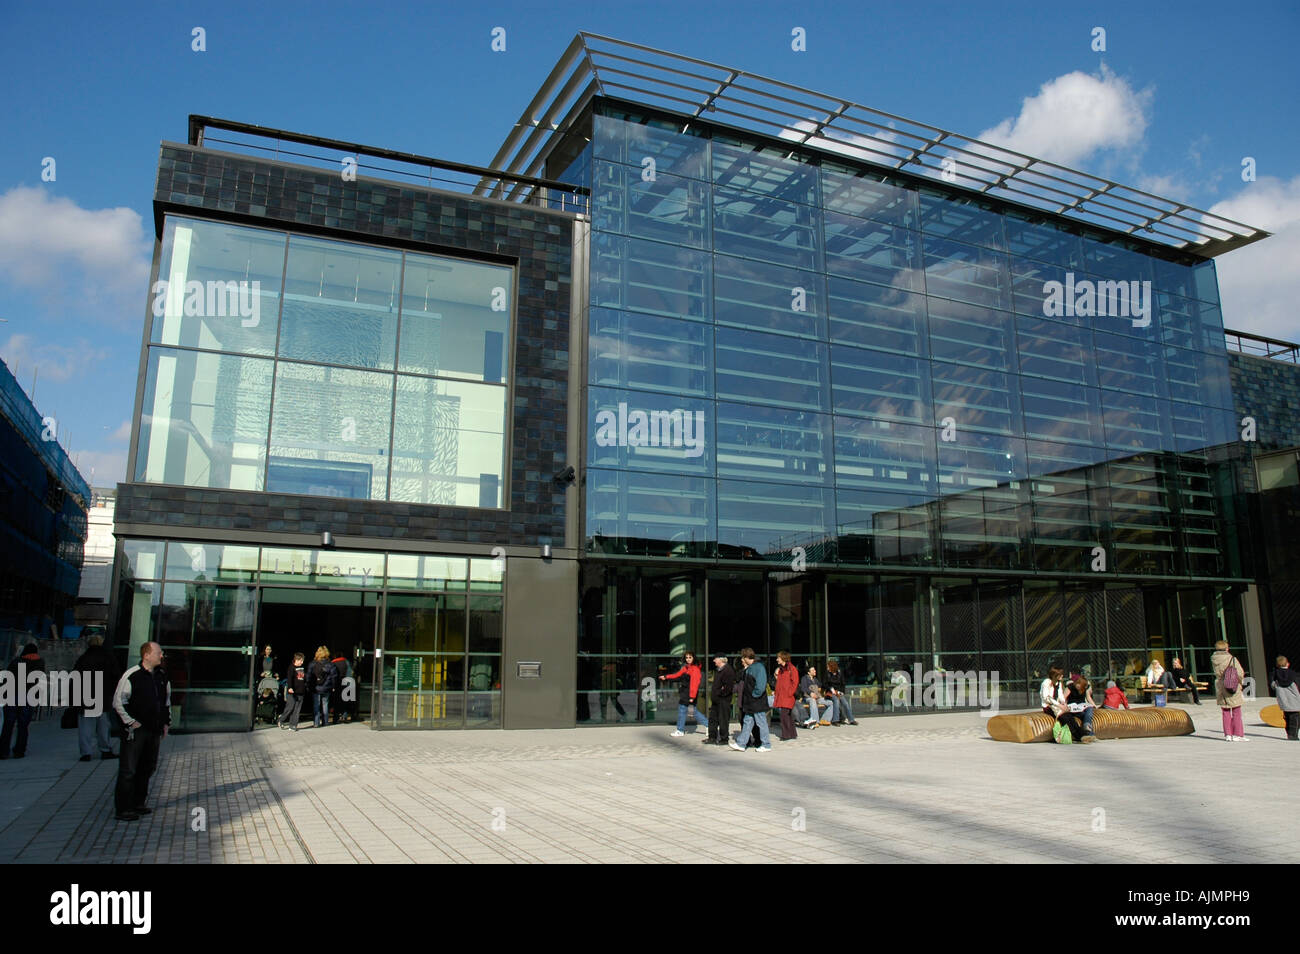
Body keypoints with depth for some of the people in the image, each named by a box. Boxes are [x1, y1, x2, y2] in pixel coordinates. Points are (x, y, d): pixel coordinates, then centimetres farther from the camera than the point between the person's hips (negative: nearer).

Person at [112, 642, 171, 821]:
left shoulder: (162, 676, 9)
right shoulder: (131, 676, -12)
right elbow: (118, 702, -10)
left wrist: (166, 722, 17)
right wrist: (130, 722, -11)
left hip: (155, 730, 7)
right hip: (135, 731, -7)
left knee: (148, 767, 13)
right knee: (128, 770, -3)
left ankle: (138, 803, 25)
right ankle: (123, 808, 5)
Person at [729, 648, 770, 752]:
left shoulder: (759, 667, -15)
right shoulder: (749, 668, 14)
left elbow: (761, 685, -21)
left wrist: (754, 695, -16)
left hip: (758, 702, -9)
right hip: (750, 703, 9)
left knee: (761, 723, -1)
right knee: (747, 722, 10)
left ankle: (766, 745, 9)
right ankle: (741, 744, 13)